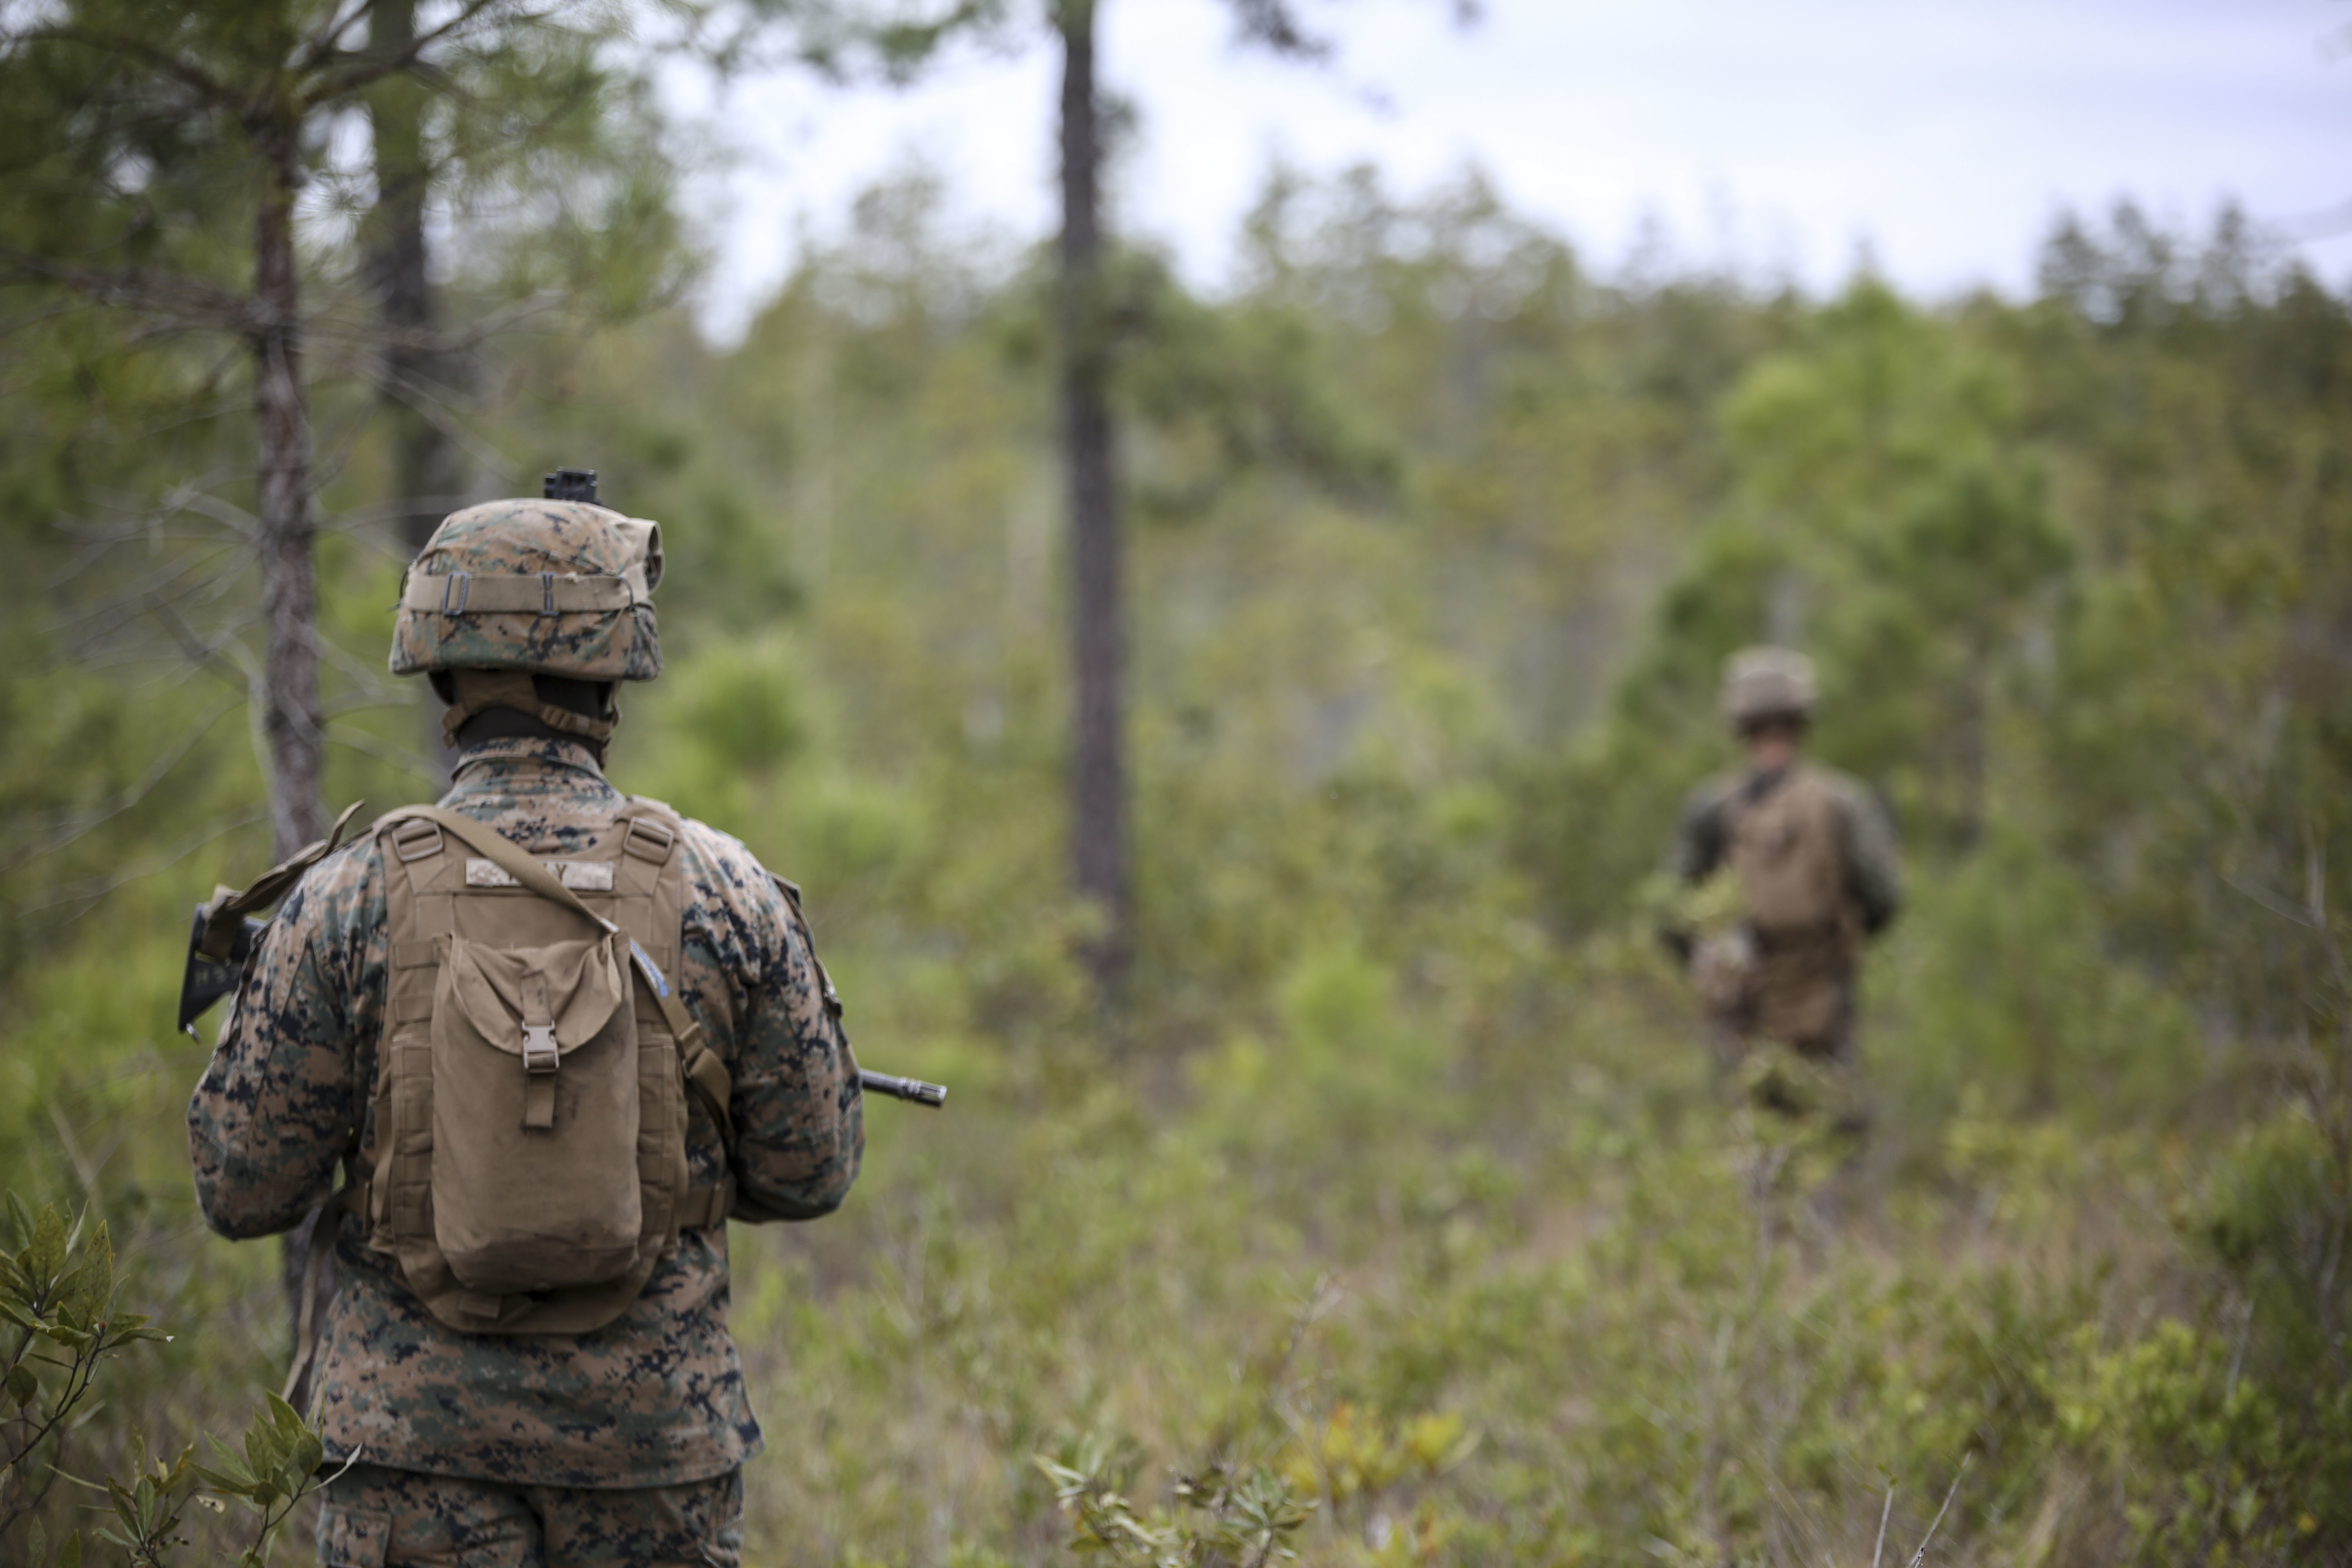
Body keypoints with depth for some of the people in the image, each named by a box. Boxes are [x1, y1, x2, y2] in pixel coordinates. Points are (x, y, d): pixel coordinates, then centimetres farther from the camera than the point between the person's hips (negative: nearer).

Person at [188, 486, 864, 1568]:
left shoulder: (349, 902, -7)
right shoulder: (724, 895, -5)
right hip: (652, 1437, 1)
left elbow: (242, 1191, -2)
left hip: (420, 1439, 0)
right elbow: (811, 1172, 3)